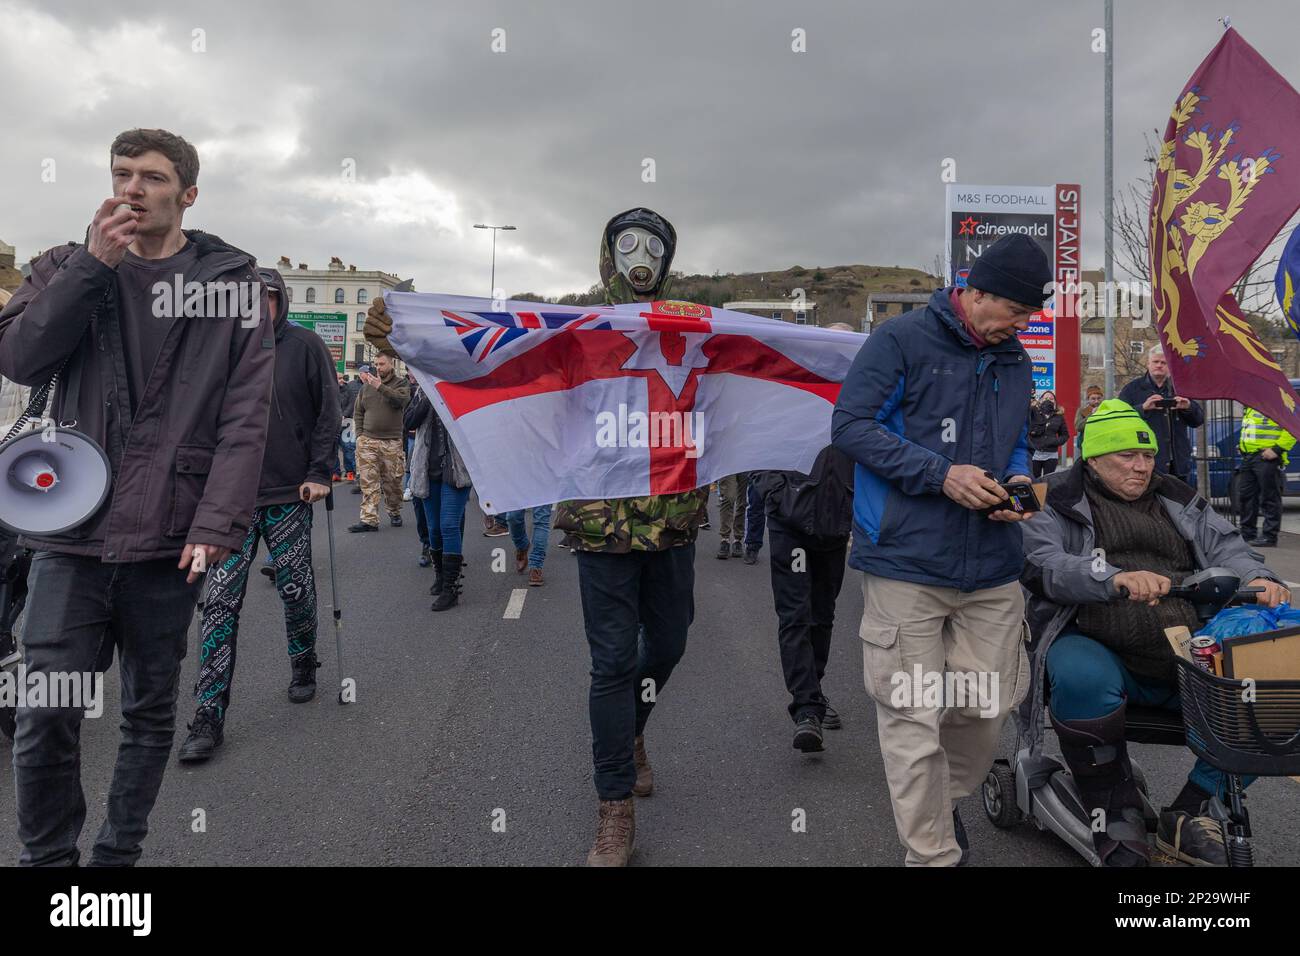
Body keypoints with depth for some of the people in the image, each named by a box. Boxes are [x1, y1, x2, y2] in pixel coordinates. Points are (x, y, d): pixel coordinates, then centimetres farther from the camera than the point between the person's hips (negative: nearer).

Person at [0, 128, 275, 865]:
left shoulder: (235, 282, 2)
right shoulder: (71, 267, 11)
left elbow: (246, 416, -4)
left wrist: (217, 523, -14)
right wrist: (92, 266, -11)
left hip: (169, 539, -1)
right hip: (72, 532, 2)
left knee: (151, 712, 10)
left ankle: (119, 853, 27)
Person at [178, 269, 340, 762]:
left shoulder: (304, 345, 1)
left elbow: (328, 412, 0)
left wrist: (319, 473, -7)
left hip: (289, 496, -2)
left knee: (295, 590, 9)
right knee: (220, 601, -4)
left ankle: (303, 667, 37)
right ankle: (209, 716, 0)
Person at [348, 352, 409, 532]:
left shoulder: (400, 383, 5)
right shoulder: (367, 385, 12)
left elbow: (402, 399, -17)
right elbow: (358, 412, 17)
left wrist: (380, 387, -19)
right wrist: (360, 434, 6)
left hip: (391, 442, -2)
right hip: (367, 441, 2)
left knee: (392, 481, 5)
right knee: (368, 481, -5)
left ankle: (394, 513, 25)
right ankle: (369, 519, -5)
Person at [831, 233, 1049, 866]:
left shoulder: (1015, 362, 16)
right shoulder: (903, 339, -6)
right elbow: (850, 423, -11)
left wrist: (1018, 478, 2)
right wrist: (941, 475, -17)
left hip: (992, 570, 6)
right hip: (908, 561, -6)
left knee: (987, 708, 11)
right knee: (914, 720, -1)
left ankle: (948, 801, 39)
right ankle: (932, 853, 16)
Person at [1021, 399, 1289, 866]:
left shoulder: (1178, 502, 23)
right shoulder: (1058, 502, 7)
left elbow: (1226, 547, 13)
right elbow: (1042, 563, -12)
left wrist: (1256, 578, -12)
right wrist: (1114, 578, -30)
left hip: (1188, 660, 5)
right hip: (1099, 650, -5)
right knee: (1082, 680, -38)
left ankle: (1188, 814, -6)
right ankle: (1117, 816, -14)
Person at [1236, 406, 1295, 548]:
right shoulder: (1249, 407, 18)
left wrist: (1277, 449, -20)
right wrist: (1242, 446, 18)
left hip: (1266, 457, -9)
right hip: (1247, 457, 9)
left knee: (1269, 498, -3)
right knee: (1246, 496, 12)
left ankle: (1269, 536, 1)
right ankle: (1247, 534, 21)